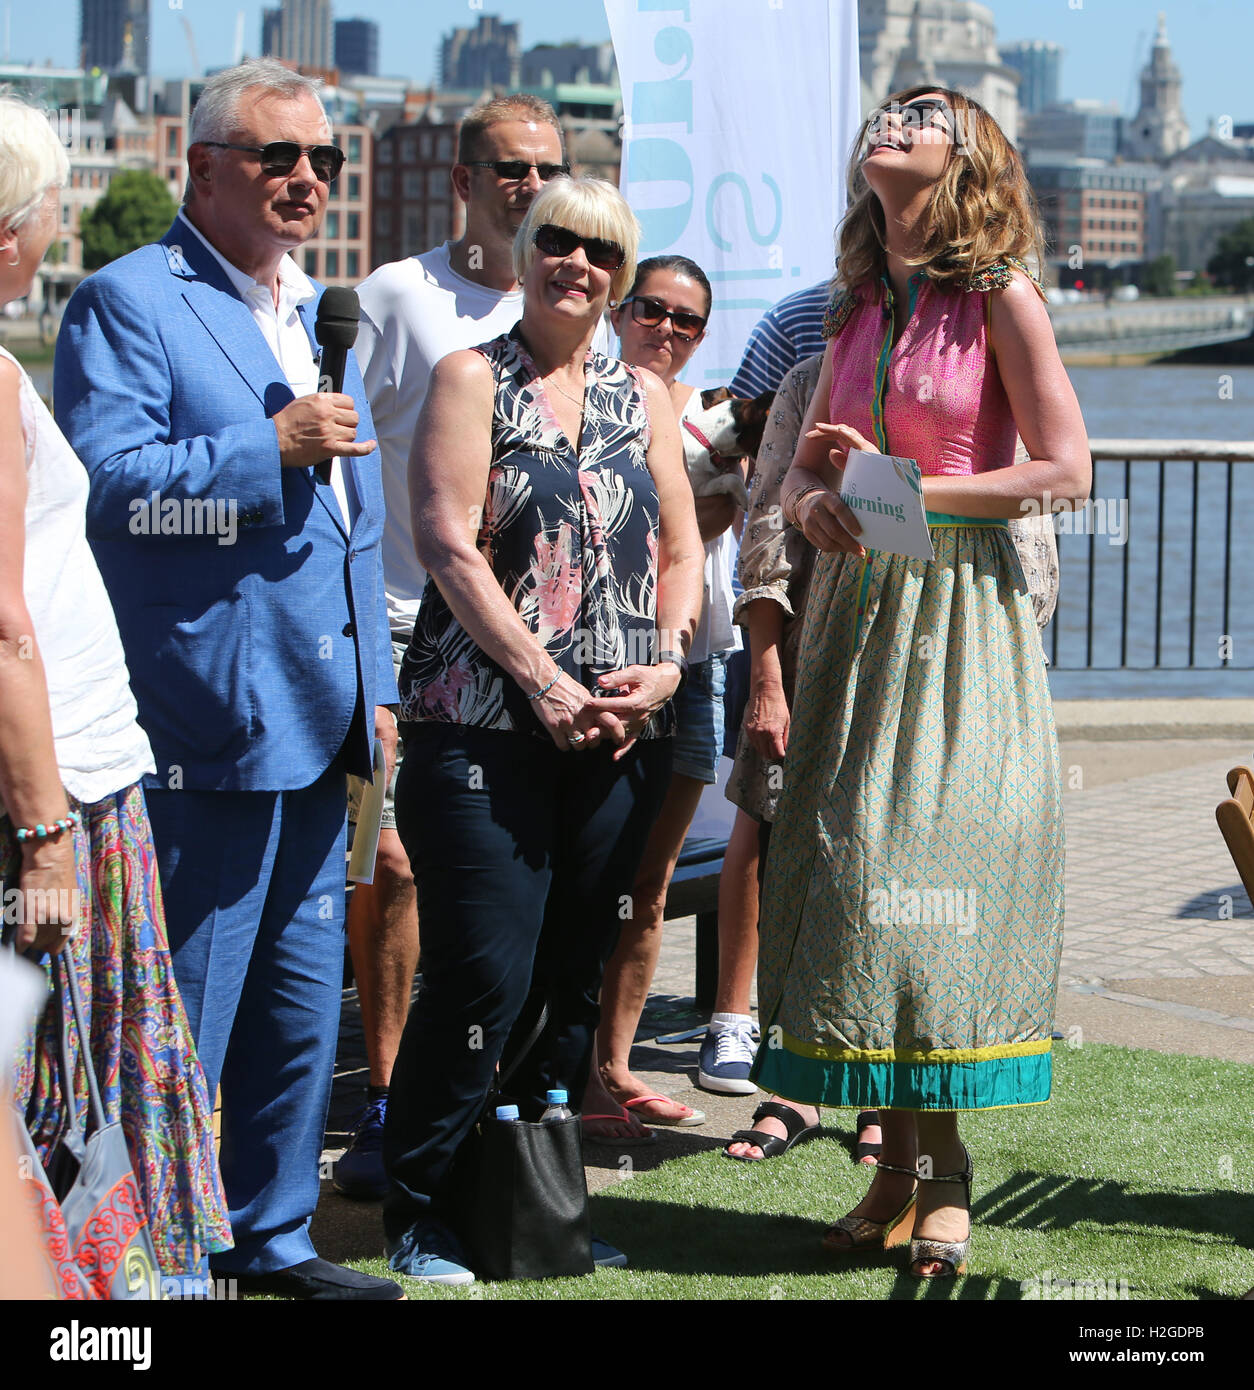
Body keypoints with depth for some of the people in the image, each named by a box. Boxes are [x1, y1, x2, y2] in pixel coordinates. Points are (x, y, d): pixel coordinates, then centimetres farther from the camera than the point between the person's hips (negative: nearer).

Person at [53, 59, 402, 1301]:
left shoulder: (321, 314, 18)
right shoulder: (128, 301, -8)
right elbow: (106, 483, -18)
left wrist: (372, 685, 19)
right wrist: (272, 446, -21)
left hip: (314, 719, 8)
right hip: (205, 719, -8)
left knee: (301, 1005, 14)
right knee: (185, 1011, -2)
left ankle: (270, 1235, 27)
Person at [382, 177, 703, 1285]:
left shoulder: (643, 397, 16)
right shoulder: (473, 380, 3)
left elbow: (681, 550, 16)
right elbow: (448, 542, -7)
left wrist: (665, 664, -3)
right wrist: (543, 680, -14)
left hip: (623, 732, 5)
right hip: (485, 726, -4)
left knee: (581, 975, 6)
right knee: (485, 973, -9)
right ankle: (421, 1212, 4)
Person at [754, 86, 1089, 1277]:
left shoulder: (1001, 297, -4)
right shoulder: (859, 310, 14)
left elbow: (1066, 468, -9)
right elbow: (801, 469, 19)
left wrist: (909, 490, -11)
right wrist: (815, 500, -4)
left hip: (960, 612, -6)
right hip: (857, 609, 6)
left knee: (937, 865, -9)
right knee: (852, 866, 1)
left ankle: (944, 1178, 0)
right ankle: (904, 1162, 8)